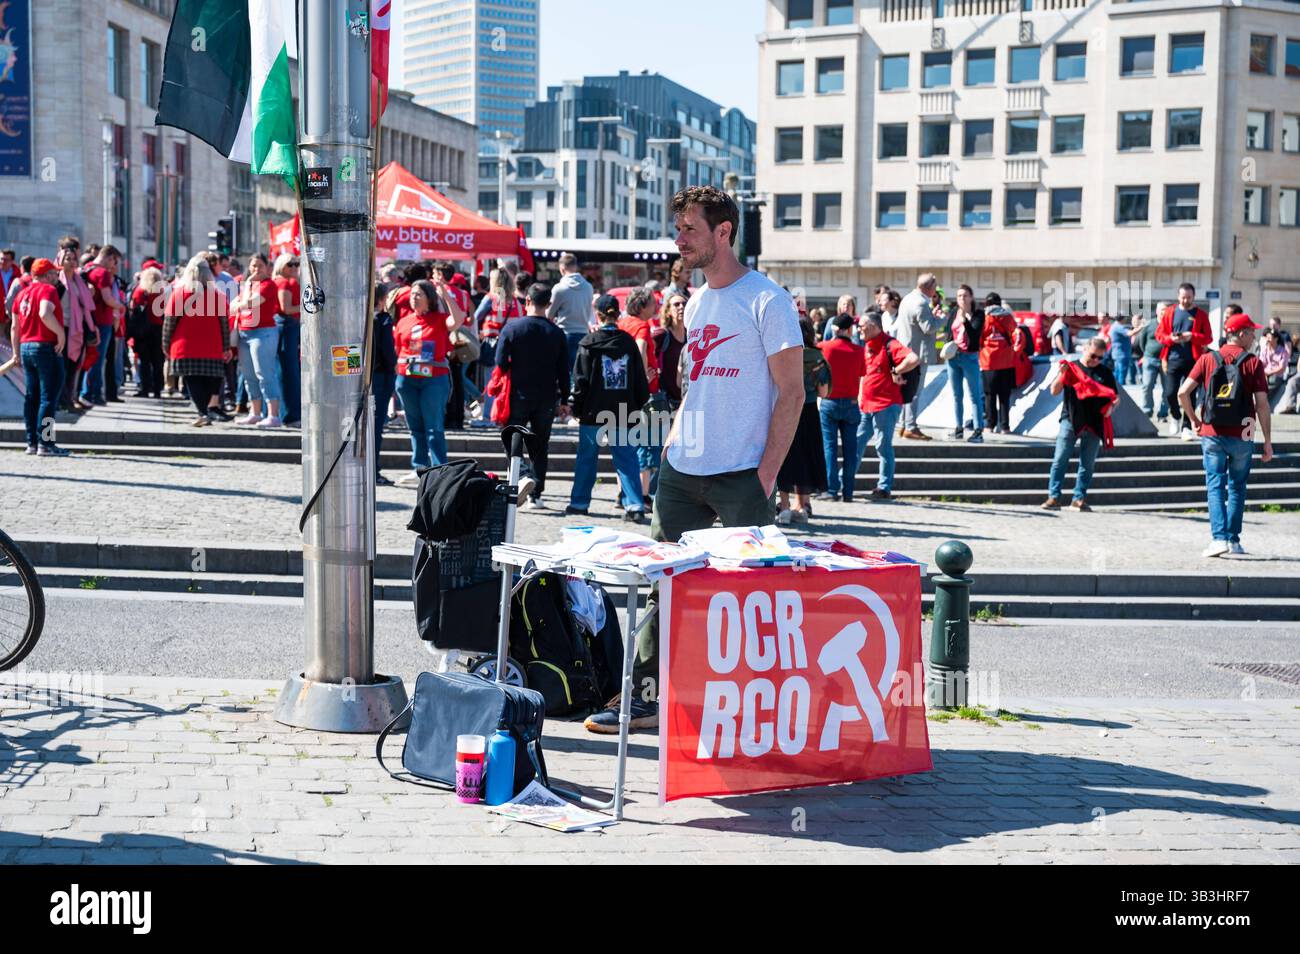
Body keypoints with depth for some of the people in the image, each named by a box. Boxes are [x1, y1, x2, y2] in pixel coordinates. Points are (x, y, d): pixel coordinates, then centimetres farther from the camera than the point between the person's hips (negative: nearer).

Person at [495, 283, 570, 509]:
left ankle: (520, 477, -17)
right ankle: (535, 495, 10)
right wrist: (564, 401, 11)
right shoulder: (556, 332, 1)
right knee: (539, 445, 11)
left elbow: (501, 363, -7)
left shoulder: (512, 327, -6)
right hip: (547, 398, 2)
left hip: (519, 395, -2)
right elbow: (563, 370, 4)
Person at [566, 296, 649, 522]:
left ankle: (579, 502, 19)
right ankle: (635, 505, -7)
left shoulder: (589, 342, -7)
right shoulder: (628, 342, 2)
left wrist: (577, 409, 2)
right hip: (623, 412, 2)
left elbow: (581, 380, -5)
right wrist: (637, 406, 15)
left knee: (586, 458, 11)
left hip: (593, 412, -2)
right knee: (626, 459, 3)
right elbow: (640, 379, 6)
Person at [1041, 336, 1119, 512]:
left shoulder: (1105, 372, 10)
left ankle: (1079, 498, 14)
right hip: (1070, 420, -2)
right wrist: (1061, 374, -16)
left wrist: (1111, 407, -7)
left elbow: (1116, 397, 14)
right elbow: (1054, 391, 0)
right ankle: (1054, 497, -5)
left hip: (1094, 425, 2)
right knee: (1060, 460, -7)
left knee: (1087, 464, 7)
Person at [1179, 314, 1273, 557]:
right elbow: (1262, 404, -7)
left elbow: (1183, 393, -6)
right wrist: (1267, 441, -1)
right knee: (1237, 487, 14)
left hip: (1212, 434, 1)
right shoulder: (1253, 363, -3)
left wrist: (1193, 419, 9)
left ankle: (1219, 538, -10)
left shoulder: (1207, 359, 2)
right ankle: (1234, 540, 15)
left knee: (1215, 486, 4)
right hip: (1242, 436, -1)